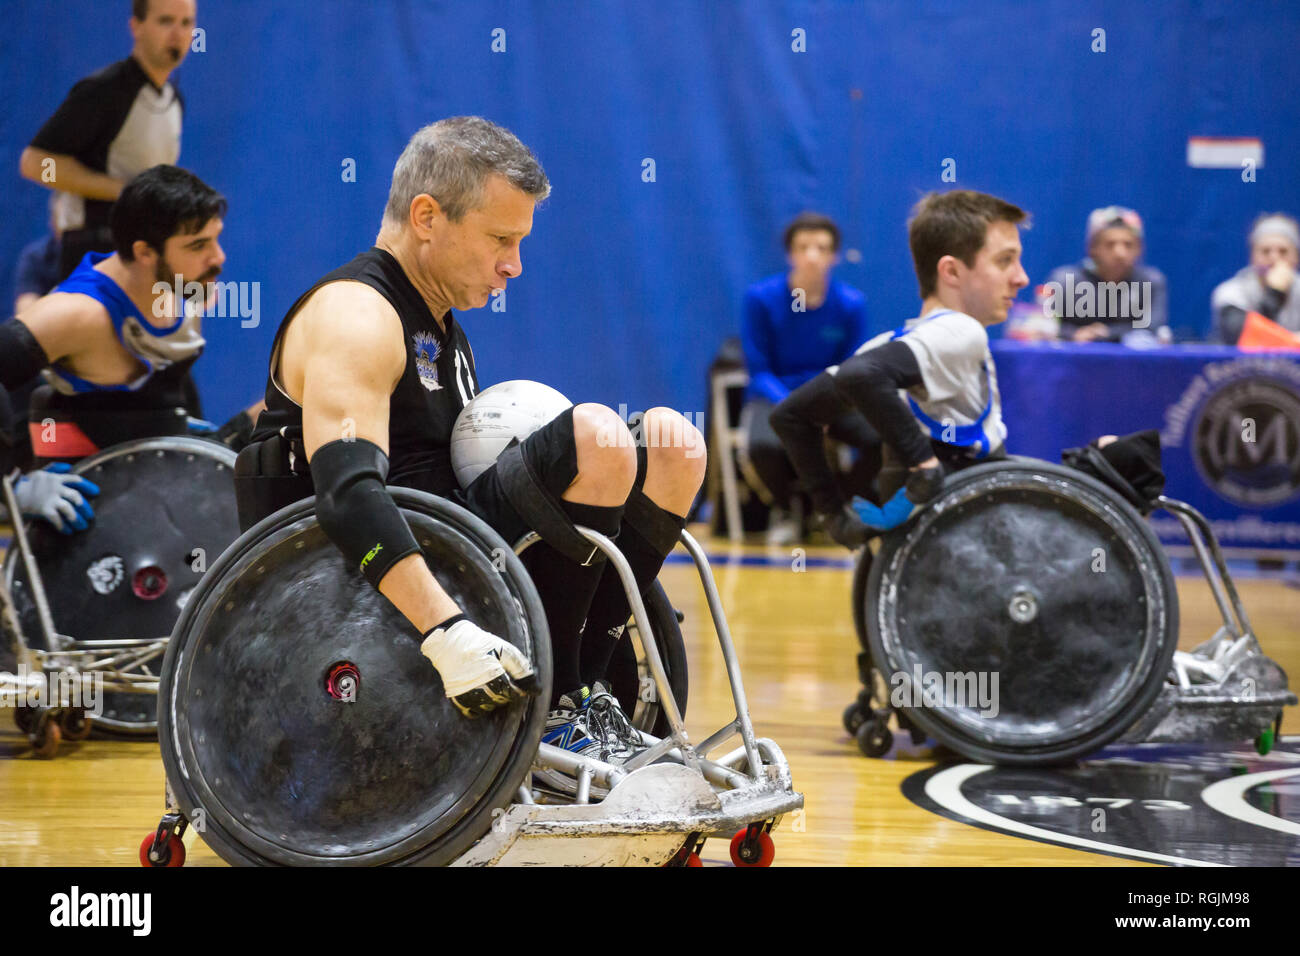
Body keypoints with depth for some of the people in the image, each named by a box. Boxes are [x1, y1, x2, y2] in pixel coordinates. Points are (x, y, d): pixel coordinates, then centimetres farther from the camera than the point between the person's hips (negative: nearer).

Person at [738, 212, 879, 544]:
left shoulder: (851, 303, -3)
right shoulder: (761, 298, -8)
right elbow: (759, 372, -6)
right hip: (775, 397, -2)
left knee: (882, 434, -29)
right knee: (763, 445, -38)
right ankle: (784, 510, 0)